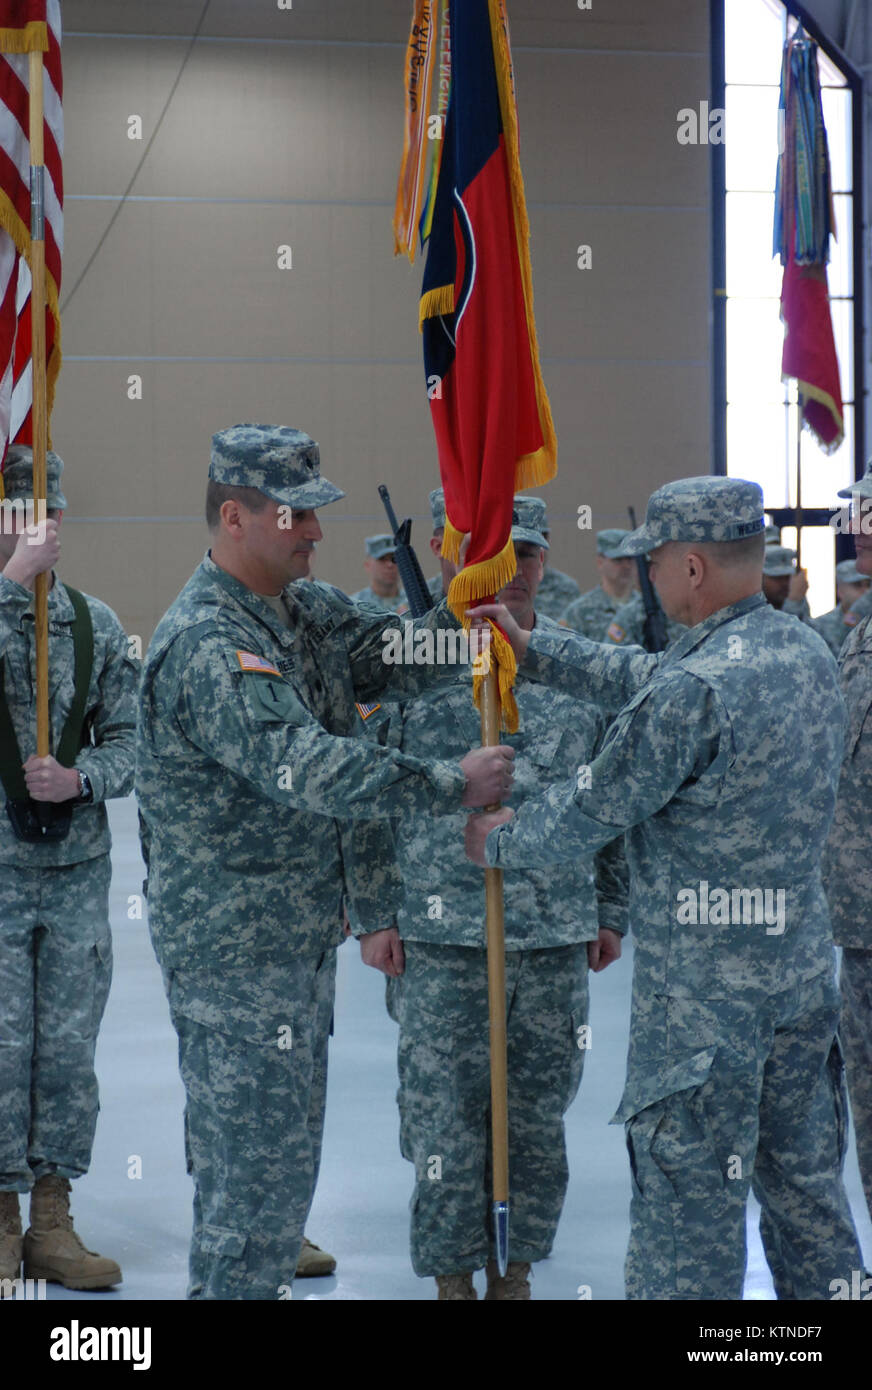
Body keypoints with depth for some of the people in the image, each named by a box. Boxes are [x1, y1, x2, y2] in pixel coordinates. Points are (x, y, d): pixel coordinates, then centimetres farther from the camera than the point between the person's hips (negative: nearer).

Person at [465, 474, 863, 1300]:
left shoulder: (694, 690, -23)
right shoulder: (806, 653, 4)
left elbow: (591, 813, -13)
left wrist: (498, 842, 5)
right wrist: (534, 651, 19)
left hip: (704, 991, -8)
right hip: (802, 972, 8)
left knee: (689, 1197, 4)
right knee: (804, 1181, 17)